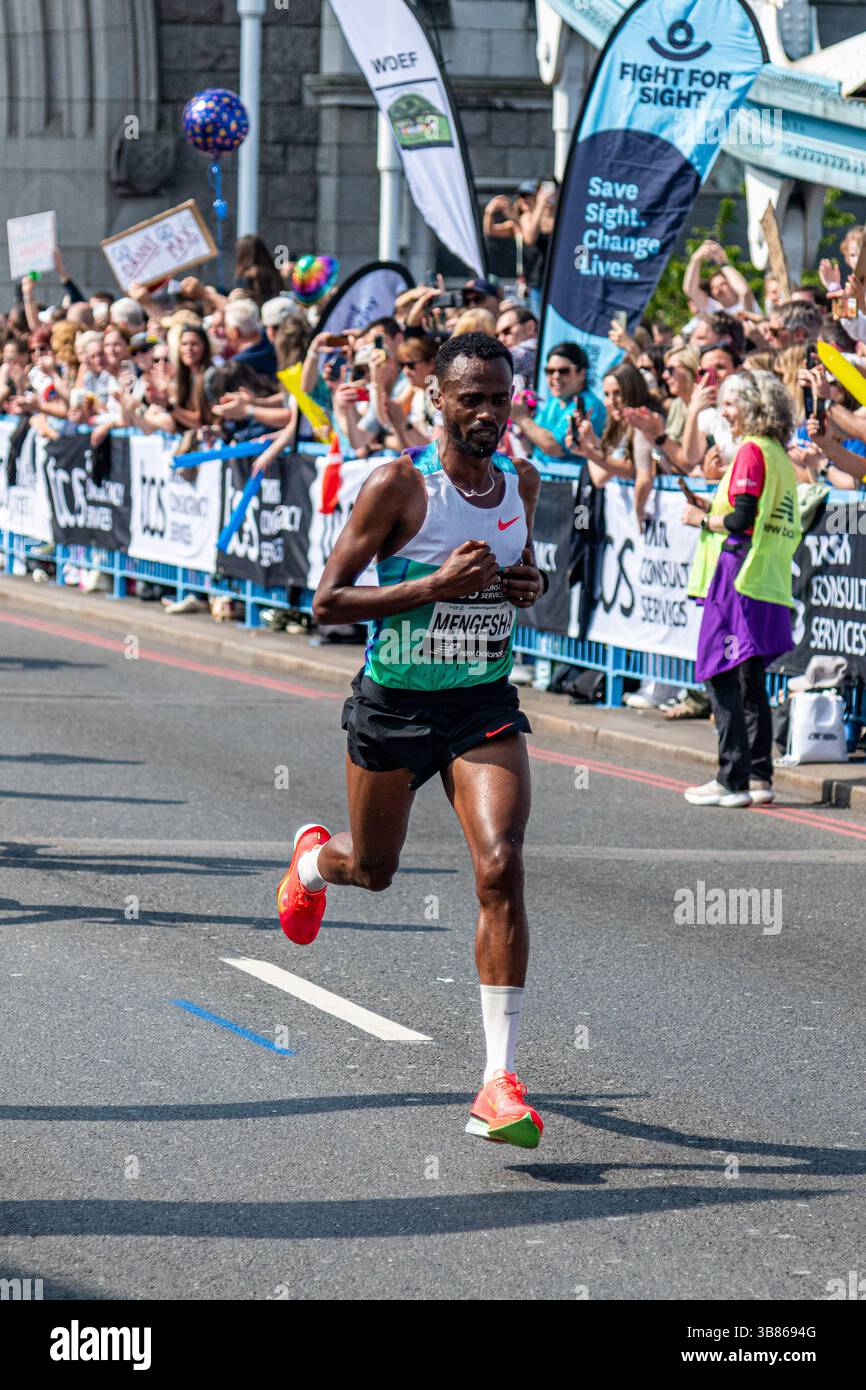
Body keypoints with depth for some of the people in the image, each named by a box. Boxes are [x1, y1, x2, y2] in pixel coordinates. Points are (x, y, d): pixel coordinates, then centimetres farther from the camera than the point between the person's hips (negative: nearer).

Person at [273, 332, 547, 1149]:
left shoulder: (522, 484, 2)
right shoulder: (399, 486, -14)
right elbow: (327, 601, -15)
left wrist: (529, 586, -2)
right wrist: (436, 585, -25)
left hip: (484, 707, 2)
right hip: (394, 706, -2)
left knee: (500, 867, -18)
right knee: (373, 870, 18)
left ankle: (500, 1082, -17)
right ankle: (312, 860, 60)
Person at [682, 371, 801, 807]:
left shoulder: (751, 451, -11)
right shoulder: (779, 456, 16)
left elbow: (741, 519, -18)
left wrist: (703, 520, -2)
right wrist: (712, 510, 16)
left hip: (738, 577, -9)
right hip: (768, 586, 9)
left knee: (722, 678, -7)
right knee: (750, 682, 13)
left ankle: (733, 782, -9)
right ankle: (759, 776, 13)